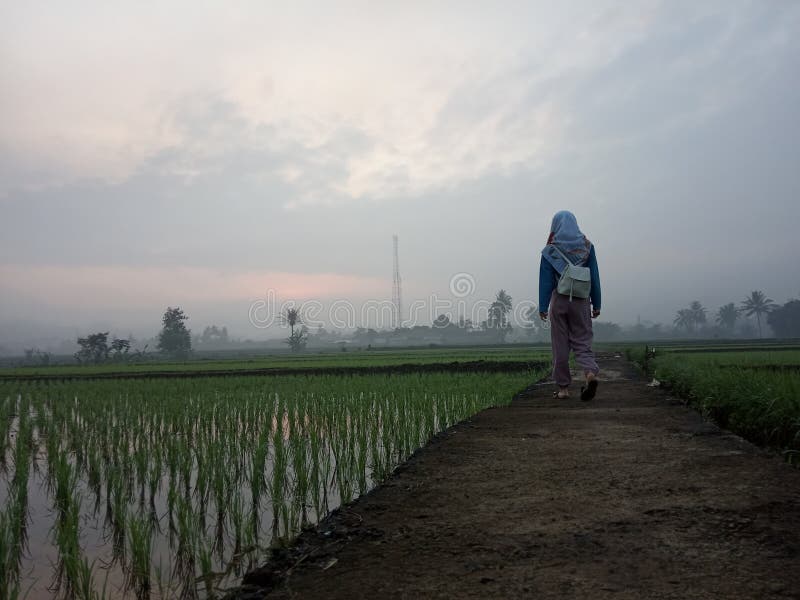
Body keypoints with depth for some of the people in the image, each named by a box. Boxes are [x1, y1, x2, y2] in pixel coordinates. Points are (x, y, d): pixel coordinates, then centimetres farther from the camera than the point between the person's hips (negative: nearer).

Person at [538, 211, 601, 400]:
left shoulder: (550, 250, -1)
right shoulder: (587, 246, 4)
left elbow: (545, 280, -4)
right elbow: (594, 277, 4)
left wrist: (542, 307, -3)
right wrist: (596, 304, 8)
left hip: (559, 301, -1)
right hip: (581, 301, 2)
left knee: (560, 346, 5)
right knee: (582, 341, 8)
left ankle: (563, 388, 9)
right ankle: (591, 373, -19)